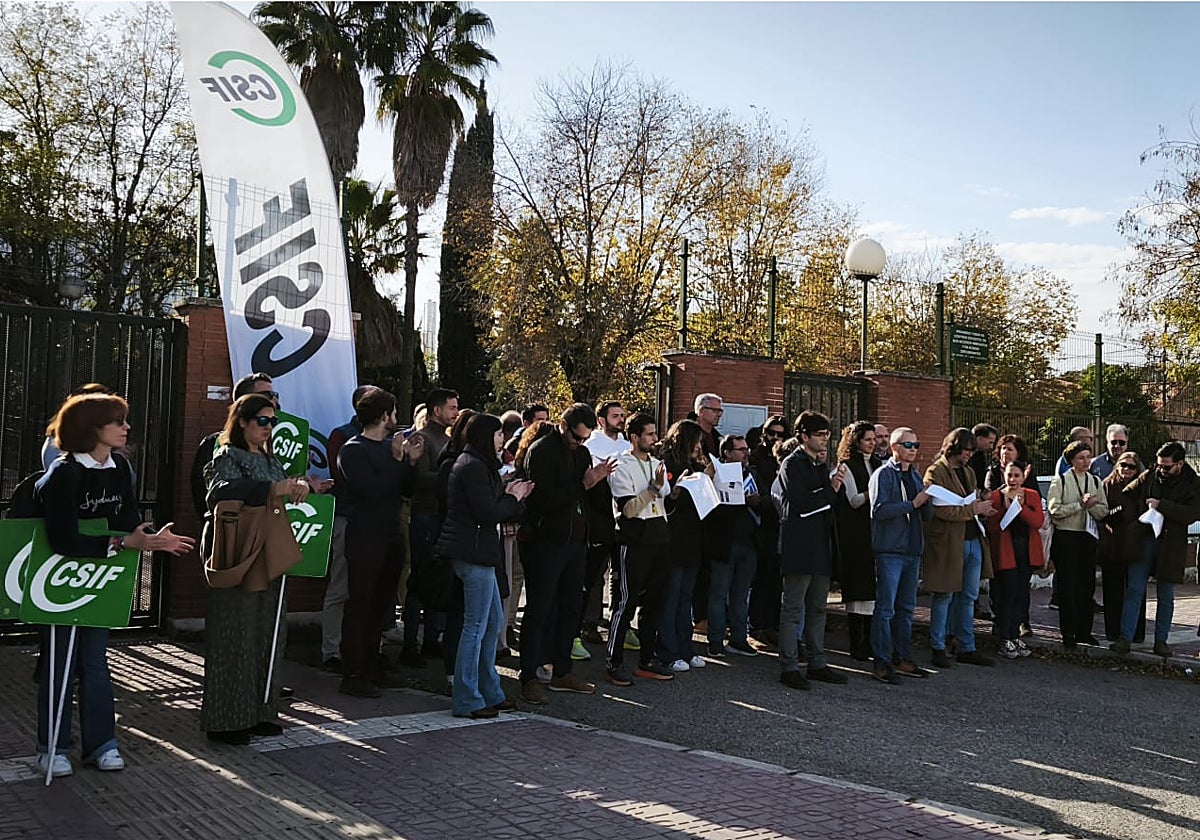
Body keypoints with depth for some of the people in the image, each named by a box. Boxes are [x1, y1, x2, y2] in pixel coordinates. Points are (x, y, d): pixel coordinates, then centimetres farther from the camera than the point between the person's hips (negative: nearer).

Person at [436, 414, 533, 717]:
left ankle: (490, 693, 24)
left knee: (494, 622, 15)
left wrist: (509, 495, 5)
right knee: (476, 627, -5)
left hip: (476, 553, 11)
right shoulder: (474, 467, -14)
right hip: (474, 554, -11)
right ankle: (466, 701, 3)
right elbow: (488, 513, -20)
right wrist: (512, 498, -5)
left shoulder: (477, 465, 19)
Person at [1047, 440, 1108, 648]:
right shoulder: (1060, 480, -3)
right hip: (1065, 537, -4)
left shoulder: (1096, 482, 11)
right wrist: (1080, 504, -15)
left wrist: (1091, 505, -12)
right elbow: (1054, 510, -13)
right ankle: (1068, 633, 6)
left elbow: (1103, 512, 7)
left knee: (1087, 584, 7)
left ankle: (1084, 631, 17)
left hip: (1088, 537, 4)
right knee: (1067, 586, -1)